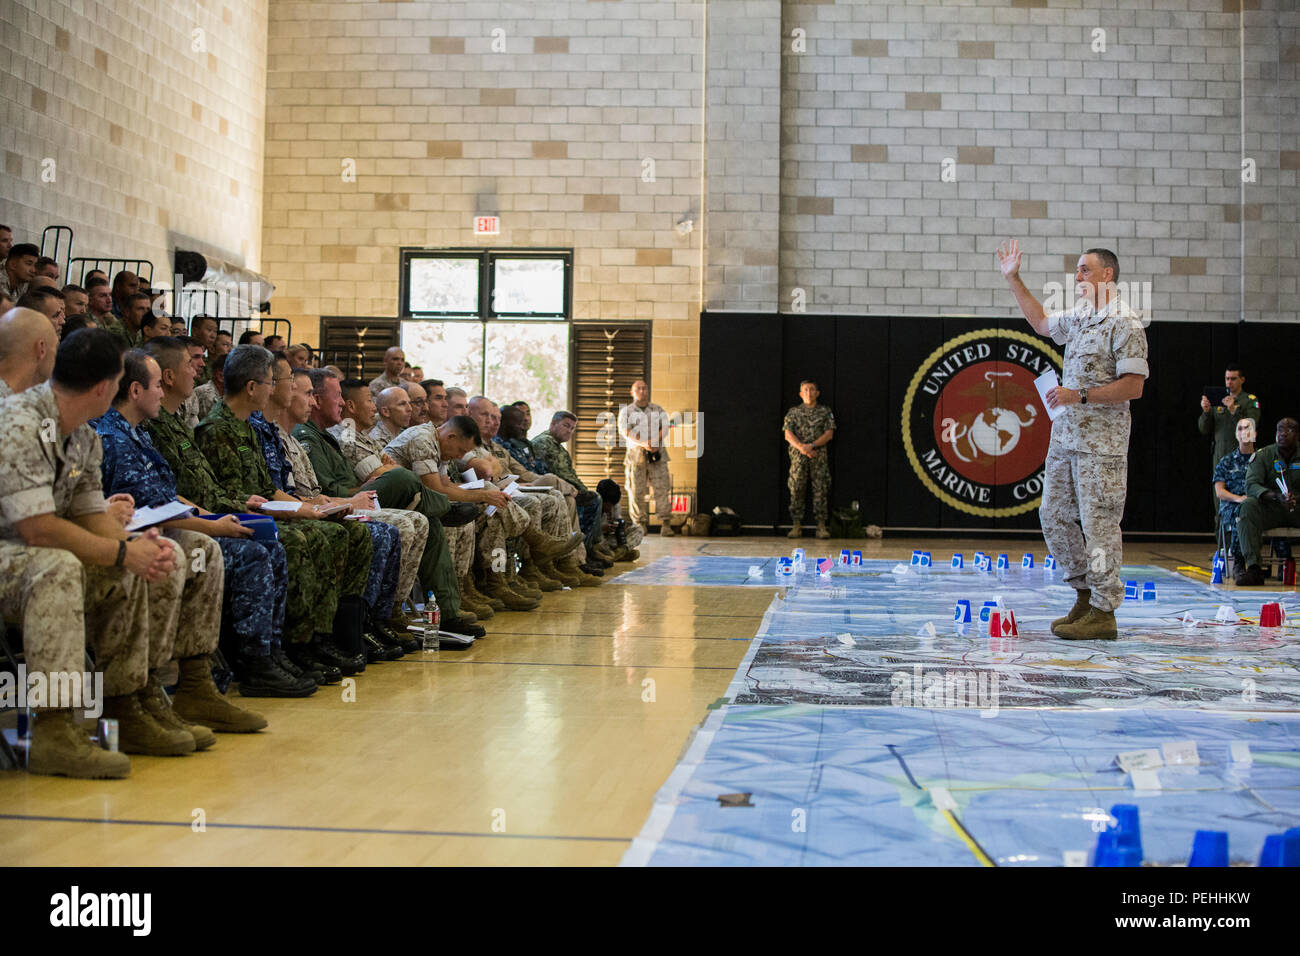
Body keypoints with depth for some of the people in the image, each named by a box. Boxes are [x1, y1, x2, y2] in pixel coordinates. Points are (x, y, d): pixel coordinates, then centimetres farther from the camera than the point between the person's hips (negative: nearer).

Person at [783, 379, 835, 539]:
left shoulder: (825, 411, 11)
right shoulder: (793, 412, 12)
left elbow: (829, 434, 1)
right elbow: (788, 435, 3)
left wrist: (812, 445, -12)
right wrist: (801, 447, -14)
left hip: (819, 456, 0)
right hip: (798, 456, 1)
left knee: (821, 490, -4)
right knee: (796, 490, -2)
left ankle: (821, 526, -2)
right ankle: (796, 525, 3)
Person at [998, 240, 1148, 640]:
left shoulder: (1124, 323, -10)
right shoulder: (1078, 318, 15)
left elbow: (1133, 386, -17)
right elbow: (1041, 322, 36)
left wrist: (1080, 396, -20)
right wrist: (1013, 279, 32)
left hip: (1101, 442, -9)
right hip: (1065, 436, 9)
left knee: (1098, 524, -7)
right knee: (1054, 516, 11)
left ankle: (1103, 614, -1)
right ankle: (1085, 595, 23)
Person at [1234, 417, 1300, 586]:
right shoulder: (1262, 455, 2)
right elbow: (1251, 485, -12)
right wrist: (1276, 496, -30)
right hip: (1270, 509, 0)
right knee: (1247, 505, -31)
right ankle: (1253, 568, -39)